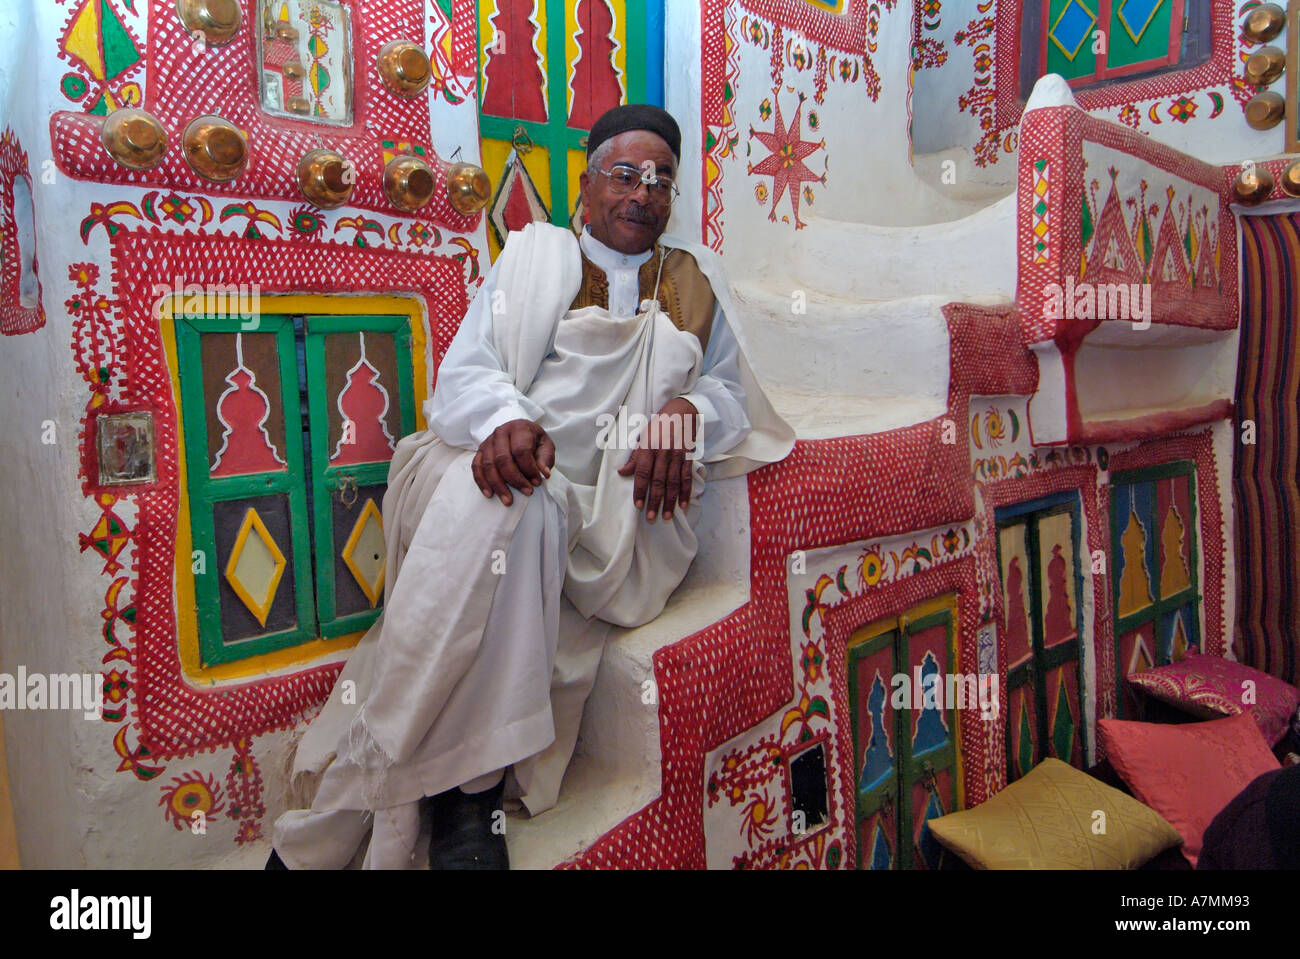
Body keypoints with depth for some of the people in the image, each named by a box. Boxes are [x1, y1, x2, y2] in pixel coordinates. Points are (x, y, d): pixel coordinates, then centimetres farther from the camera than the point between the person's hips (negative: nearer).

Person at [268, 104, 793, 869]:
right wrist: (503, 419, -22)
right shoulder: (535, 257, 17)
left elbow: (732, 394, 19)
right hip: (518, 479, -1)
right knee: (488, 500, -37)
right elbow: (463, 374, 3)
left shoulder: (697, 281, 25)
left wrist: (689, 414, -7)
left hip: (626, 512, 1)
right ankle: (470, 782, -28)